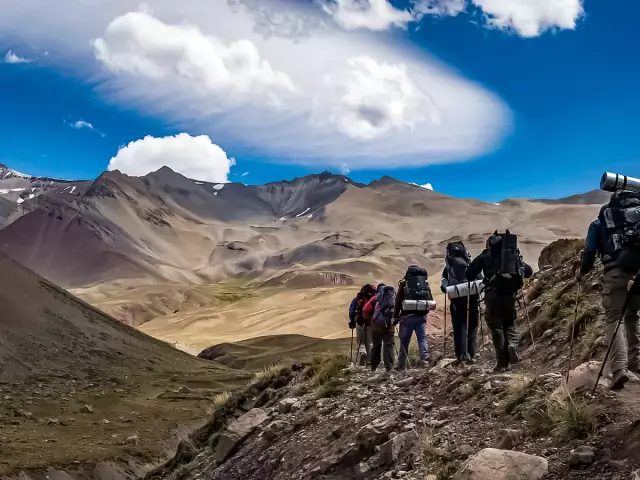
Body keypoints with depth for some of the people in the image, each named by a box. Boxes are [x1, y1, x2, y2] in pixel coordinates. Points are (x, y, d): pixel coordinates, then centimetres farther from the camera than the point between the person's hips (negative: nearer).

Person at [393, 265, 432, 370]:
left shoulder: (404, 283, 1)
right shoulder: (425, 283, 9)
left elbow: (398, 302, -1)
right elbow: (430, 301, 8)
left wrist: (395, 317, 4)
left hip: (408, 316, -2)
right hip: (422, 316, 2)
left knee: (404, 341, 5)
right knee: (422, 338, 4)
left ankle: (401, 365, 8)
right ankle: (425, 359, -15)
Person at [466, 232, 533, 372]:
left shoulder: (486, 255, 11)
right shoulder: (515, 255, 19)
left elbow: (469, 273, 6)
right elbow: (529, 271, 20)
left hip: (493, 293, -2)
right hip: (510, 293, 2)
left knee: (496, 326, 4)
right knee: (510, 324, 18)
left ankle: (502, 362, -1)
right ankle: (512, 344, -12)